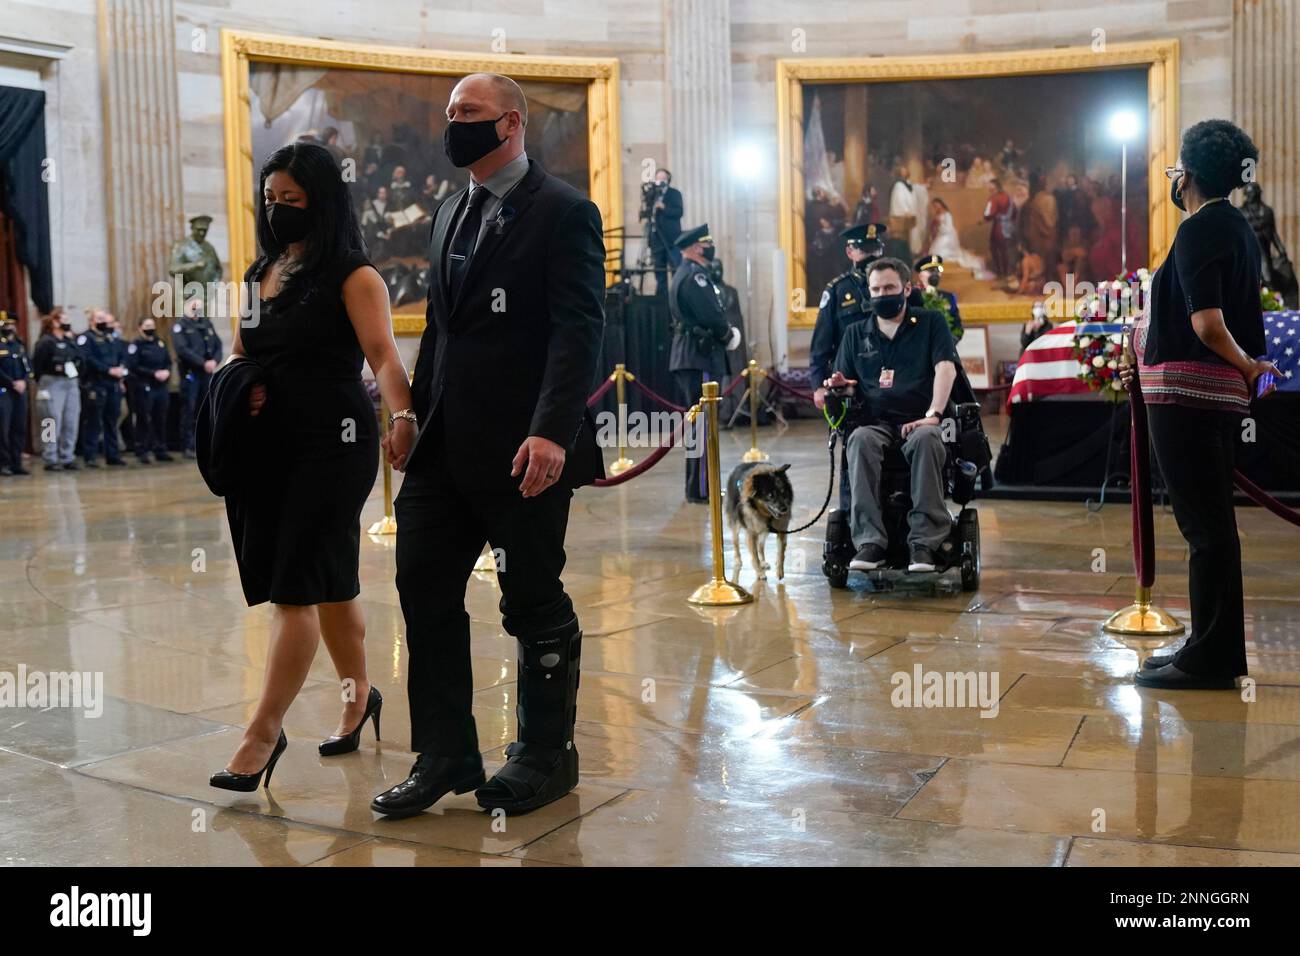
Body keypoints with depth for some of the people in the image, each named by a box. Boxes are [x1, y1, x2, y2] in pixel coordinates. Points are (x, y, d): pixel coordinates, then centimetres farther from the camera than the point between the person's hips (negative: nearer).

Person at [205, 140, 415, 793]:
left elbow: (382, 355, -19)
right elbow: (239, 356, 22)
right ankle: (358, 693, 32)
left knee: (296, 587, -6)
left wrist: (404, 416, -37)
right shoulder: (259, 274, 15)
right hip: (269, 445, 7)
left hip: (333, 445, -7)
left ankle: (264, 732, 0)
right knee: (330, 580, 16)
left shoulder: (351, 275, -7)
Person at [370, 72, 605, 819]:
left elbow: (580, 330, -17)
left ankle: (546, 757, 23)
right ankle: (447, 757, 19)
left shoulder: (563, 212, -7)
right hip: (448, 444, 7)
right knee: (425, 589, 6)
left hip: (526, 448, -7)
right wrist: (414, 415, 14)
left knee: (535, 601, 5)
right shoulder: (453, 213, 16)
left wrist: (552, 431, -27)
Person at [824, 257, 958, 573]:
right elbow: (842, 383, 22)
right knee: (860, 440, -35)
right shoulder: (856, 334, 23)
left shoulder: (931, 323, 14)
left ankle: (924, 543, -40)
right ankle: (869, 542, -40)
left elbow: (946, 368, -1)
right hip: (876, 423, 2)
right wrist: (837, 384, -5)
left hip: (919, 422, -2)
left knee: (926, 440, -38)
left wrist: (933, 415, -17)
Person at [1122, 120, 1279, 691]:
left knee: (1204, 525, -6)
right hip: (1221, 392, 10)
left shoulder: (1199, 229, -12)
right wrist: (1165, 362, 29)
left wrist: (1246, 365, -8)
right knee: (1212, 523, 14)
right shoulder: (1236, 227, 18)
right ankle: (1216, 651, 22)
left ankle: (1209, 659, -1)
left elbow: (1207, 322, -23)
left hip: (1187, 390, -10)